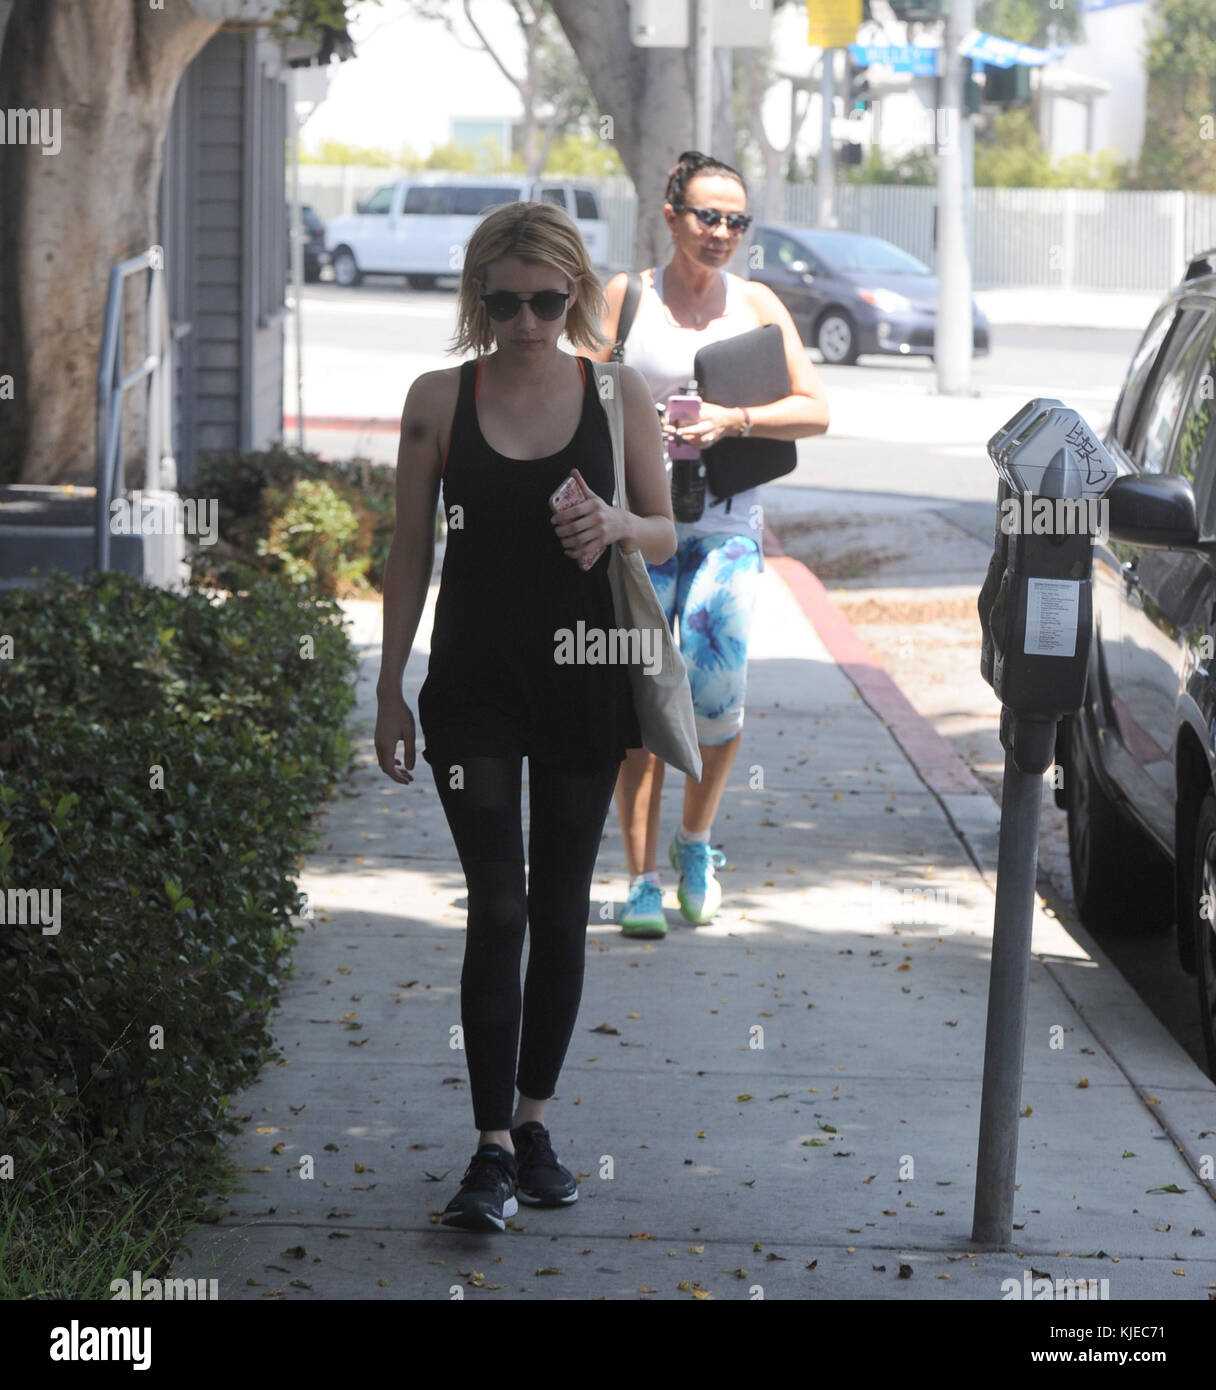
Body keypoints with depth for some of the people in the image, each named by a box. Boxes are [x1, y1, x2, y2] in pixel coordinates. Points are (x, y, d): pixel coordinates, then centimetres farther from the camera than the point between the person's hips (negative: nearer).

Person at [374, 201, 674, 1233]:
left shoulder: (620, 397, 0)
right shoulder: (440, 401, -1)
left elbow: (669, 536, 7)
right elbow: (411, 552, 3)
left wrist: (619, 524, -15)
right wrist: (390, 689, 2)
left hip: (583, 684, 1)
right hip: (476, 689, -1)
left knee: (562, 909, 8)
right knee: (498, 908, -7)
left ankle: (534, 1121, 21)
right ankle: (493, 1149, -5)